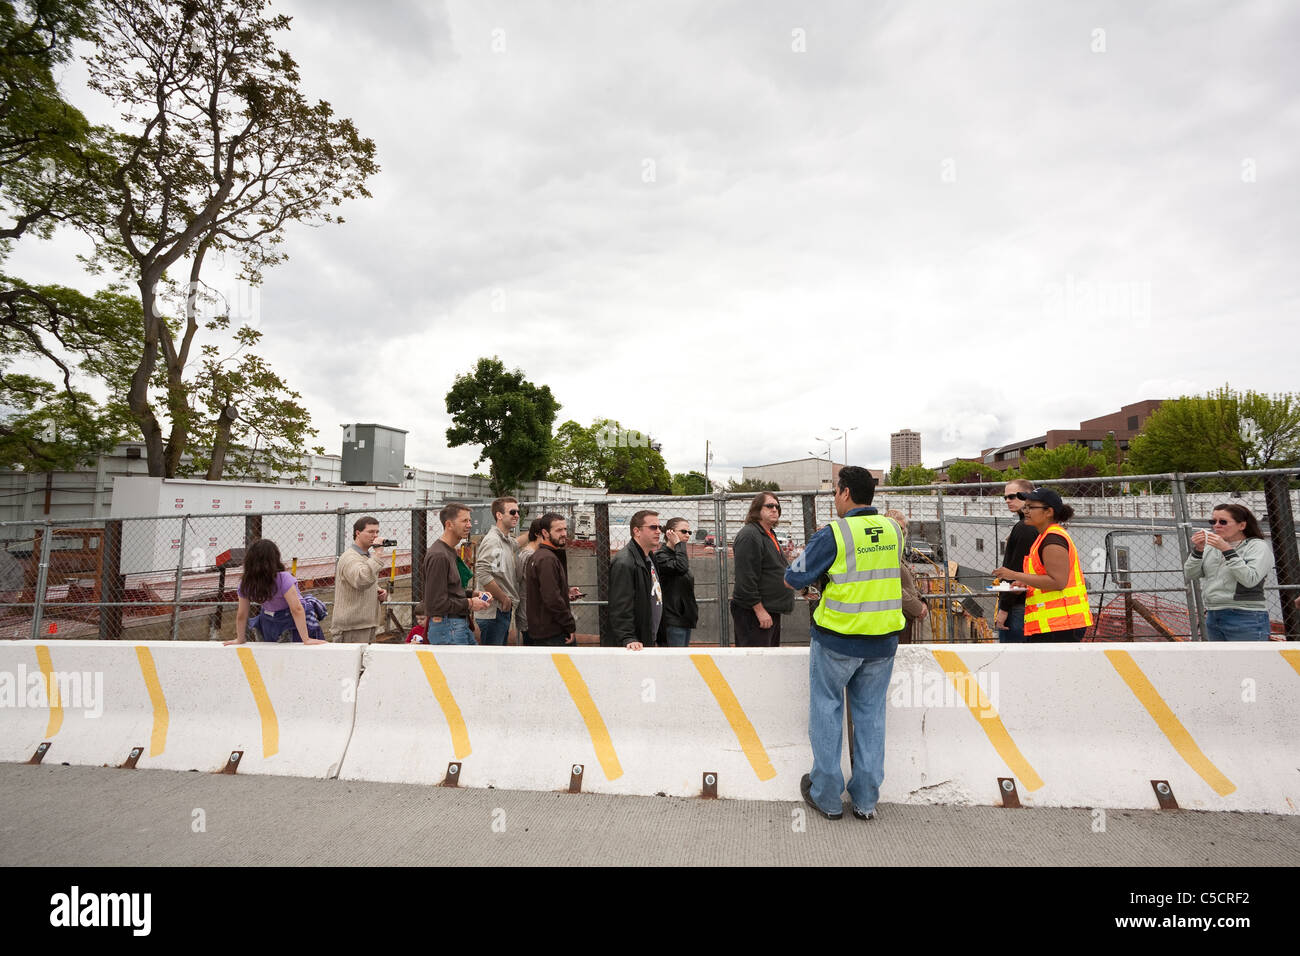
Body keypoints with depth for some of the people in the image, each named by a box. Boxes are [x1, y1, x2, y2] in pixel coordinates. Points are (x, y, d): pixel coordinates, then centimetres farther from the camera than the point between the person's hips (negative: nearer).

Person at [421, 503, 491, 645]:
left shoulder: (450, 551, 14)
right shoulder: (438, 555, -18)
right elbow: (436, 604, -21)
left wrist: (471, 594, 6)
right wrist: (469, 603, -12)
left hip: (460, 624, 10)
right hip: (447, 627, -10)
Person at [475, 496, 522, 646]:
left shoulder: (509, 541, 13)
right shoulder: (492, 539, -16)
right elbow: (482, 574, -27)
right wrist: (504, 599, -18)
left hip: (504, 609, 10)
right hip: (493, 612, -10)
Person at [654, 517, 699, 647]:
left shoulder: (678, 554, 16)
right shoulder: (661, 556, -12)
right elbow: (681, 567, -31)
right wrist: (678, 544, -18)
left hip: (685, 617, 9)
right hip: (672, 618, -9)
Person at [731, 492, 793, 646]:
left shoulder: (769, 535, 18)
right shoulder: (749, 535, -16)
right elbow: (746, 578, -22)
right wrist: (760, 610, -22)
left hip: (771, 610, 11)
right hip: (753, 612, -10)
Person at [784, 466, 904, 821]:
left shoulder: (833, 534, -16)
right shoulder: (893, 530, 1)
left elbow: (792, 579, -11)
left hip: (837, 639, -5)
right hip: (883, 638, 5)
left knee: (827, 711, 11)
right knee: (870, 714, 15)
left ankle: (826, 796, 21)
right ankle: (866, 799, 25)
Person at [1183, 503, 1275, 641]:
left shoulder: (1258, 546, -2)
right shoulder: (1211, 547, 11)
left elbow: (1250, 580, -17)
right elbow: (1190, 575, 3)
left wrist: (1227, 550, -20)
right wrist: (1198, 550, -9)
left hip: (1245, 619, -5)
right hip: (1213, 618, 5)